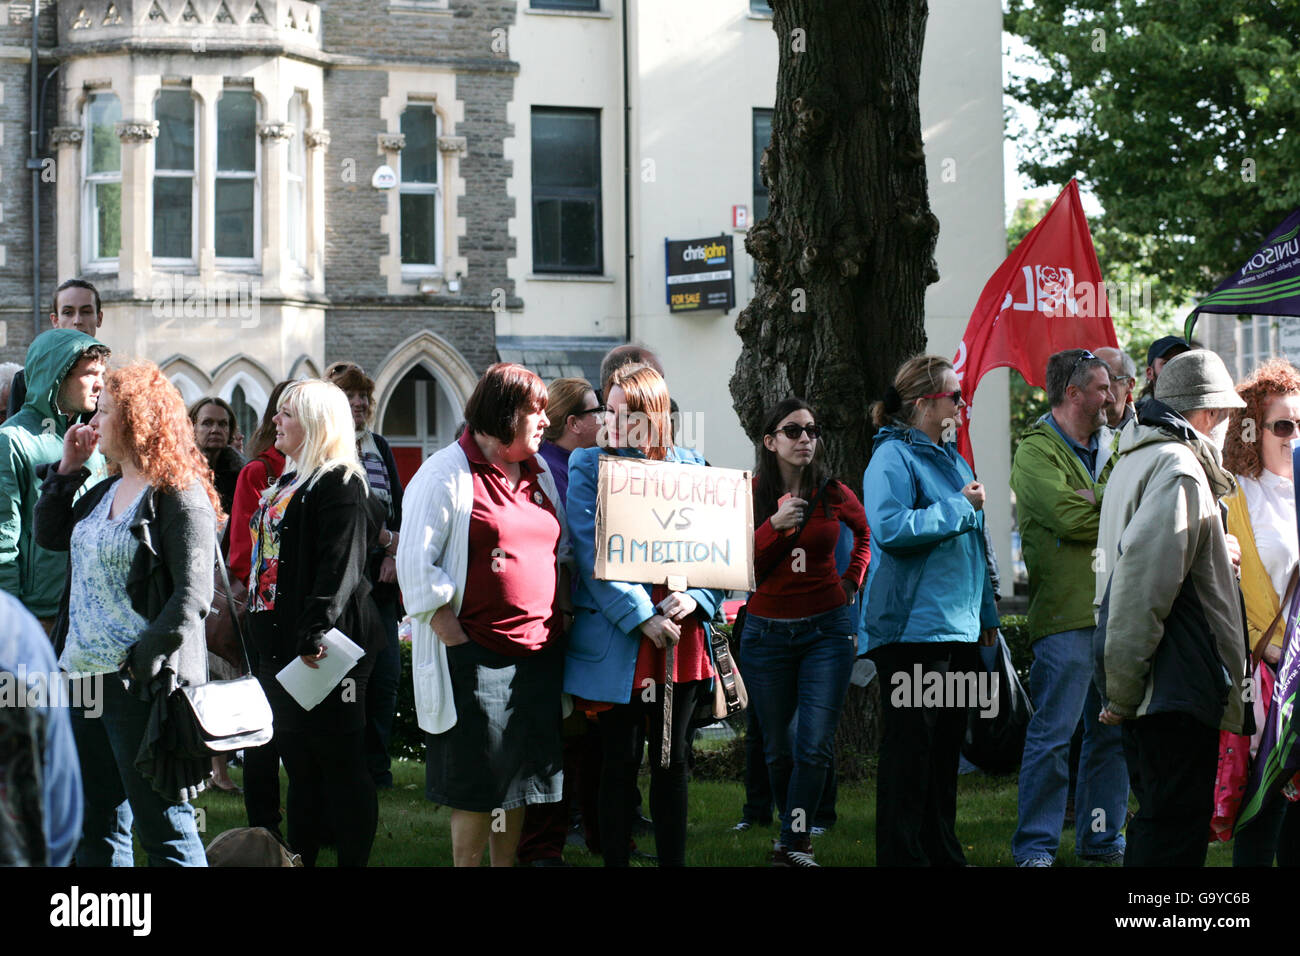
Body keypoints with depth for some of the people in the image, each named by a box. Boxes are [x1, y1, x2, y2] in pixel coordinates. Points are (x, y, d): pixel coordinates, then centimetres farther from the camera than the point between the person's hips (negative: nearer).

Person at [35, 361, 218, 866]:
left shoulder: (178, 497, -11)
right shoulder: (102, 493, 16)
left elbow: (192, 595, -17)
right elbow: (49, 535, 26)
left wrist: (144, 661, -22)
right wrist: (68, 469, 16)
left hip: (139, 688, -9)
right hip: (84, 681, 9)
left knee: (163, 826, -4)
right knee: (96, 828, 14)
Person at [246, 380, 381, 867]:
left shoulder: (339, 485, -12)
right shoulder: (288, 483, 19)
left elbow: (340, 566, -21)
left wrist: (315, 635, -27)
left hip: (323, 652, -10)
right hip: (279, 644, 10)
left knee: (339, 763, -5)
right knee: (299, 763, 13)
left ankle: (353, 860, -1)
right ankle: (298, 860, 19)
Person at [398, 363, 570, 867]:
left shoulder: (539, 473, 13)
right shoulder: (448, 475, -9)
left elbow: (559, 552, 24)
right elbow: (416, 566, -12)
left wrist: (559, 613, 9)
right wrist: (456, 638, -15)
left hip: (539, 653, 7)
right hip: (477, 656, -7)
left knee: (519, 784, 11)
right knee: (477, 786, -1)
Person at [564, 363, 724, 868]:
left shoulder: (690, 466, 9)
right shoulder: (588, 467, -1)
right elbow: (594, 553, -9)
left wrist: (693, 598, -12)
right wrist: (641, 615, -18)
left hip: (683, 634, 3)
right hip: (616, 637, -3)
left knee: (674, 759, 9)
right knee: (619, 759, 2)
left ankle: (673, 860, 17)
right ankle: (614, 859, 9)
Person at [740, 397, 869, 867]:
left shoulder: (833, 495, 0)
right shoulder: (749, 495, -2)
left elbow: (865, 532, 22)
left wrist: (851, 582, 12)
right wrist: (774, 526, -19)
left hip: (828, 629, -1)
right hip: (767, 630, 1)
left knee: (815, 746, -12)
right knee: (780, 748, 8)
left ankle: (793, 844, -11)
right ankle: (792, 826, 27)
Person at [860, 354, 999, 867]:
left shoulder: (951, 458, 16)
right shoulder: (893, 457, -10)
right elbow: (890, 529, -25)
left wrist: (986, 613, 24)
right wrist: (958, 508, -17)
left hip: (959, 627, 9)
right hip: (913, 627, -9)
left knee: (946, 747, 12)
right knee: (911, 748, -6)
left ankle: (942, 852, 19)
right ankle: (902, 854, -1)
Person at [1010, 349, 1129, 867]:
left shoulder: (1103, 449, 21)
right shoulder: (1037, 451, -6)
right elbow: (1070, 517, -19)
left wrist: (1096, 501, -8)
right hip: (1066, 616, -8)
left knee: (1112, 733, 10)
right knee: (1053, 735, -7)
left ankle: (1101, 838, 19)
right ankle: (1035, 847, -2)